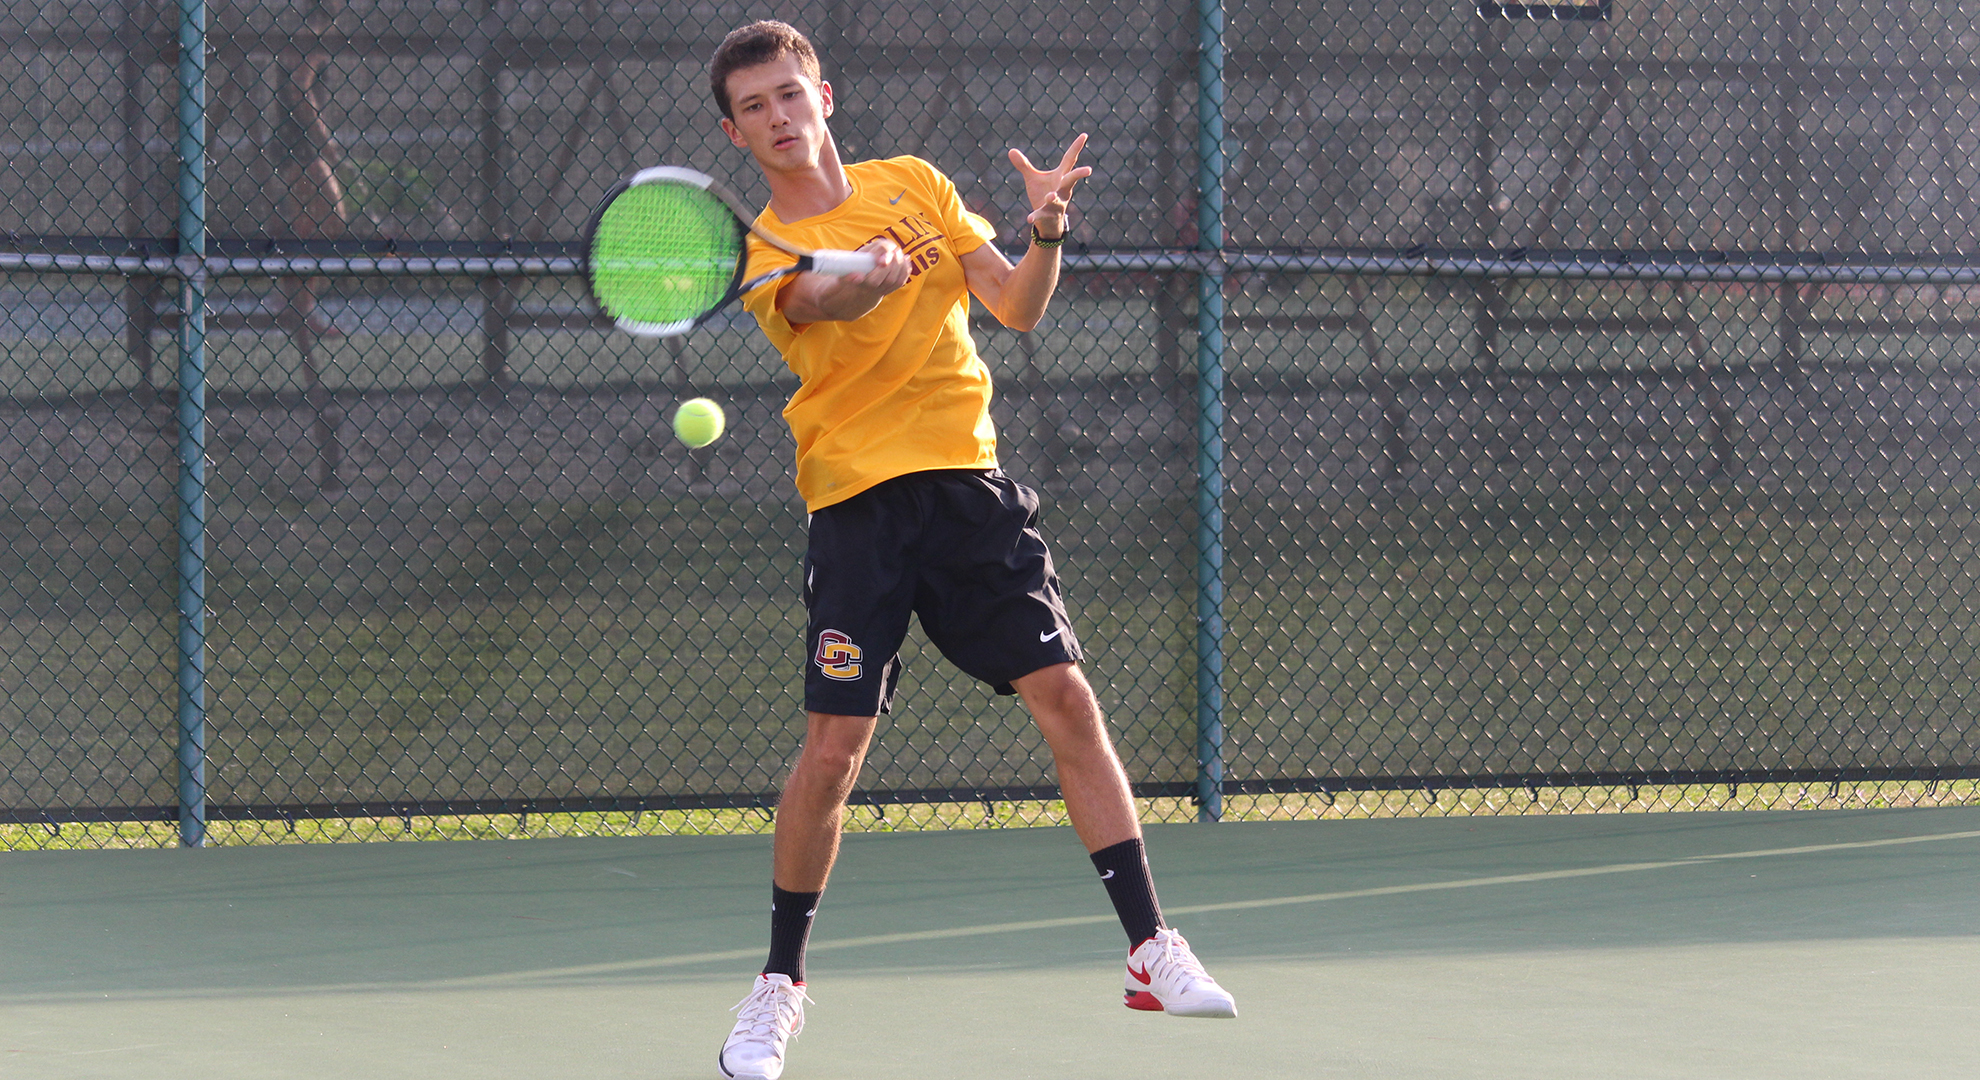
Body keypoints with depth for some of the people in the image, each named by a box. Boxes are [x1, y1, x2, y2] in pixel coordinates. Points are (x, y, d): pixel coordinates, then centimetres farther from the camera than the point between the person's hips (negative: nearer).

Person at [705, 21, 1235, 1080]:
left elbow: (1018, 306, 4)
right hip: (857, 504, -3)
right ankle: (778, 984, 8)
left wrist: (1047, 233, -16)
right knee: (833, 745, -10)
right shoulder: (763, 256, 0)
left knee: (1067, 700, -5)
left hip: (967, 481, 3)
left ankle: (1151, 951, 2)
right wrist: (872, 270, -47)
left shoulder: (914, 184, 10)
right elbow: (827, 300, -24)